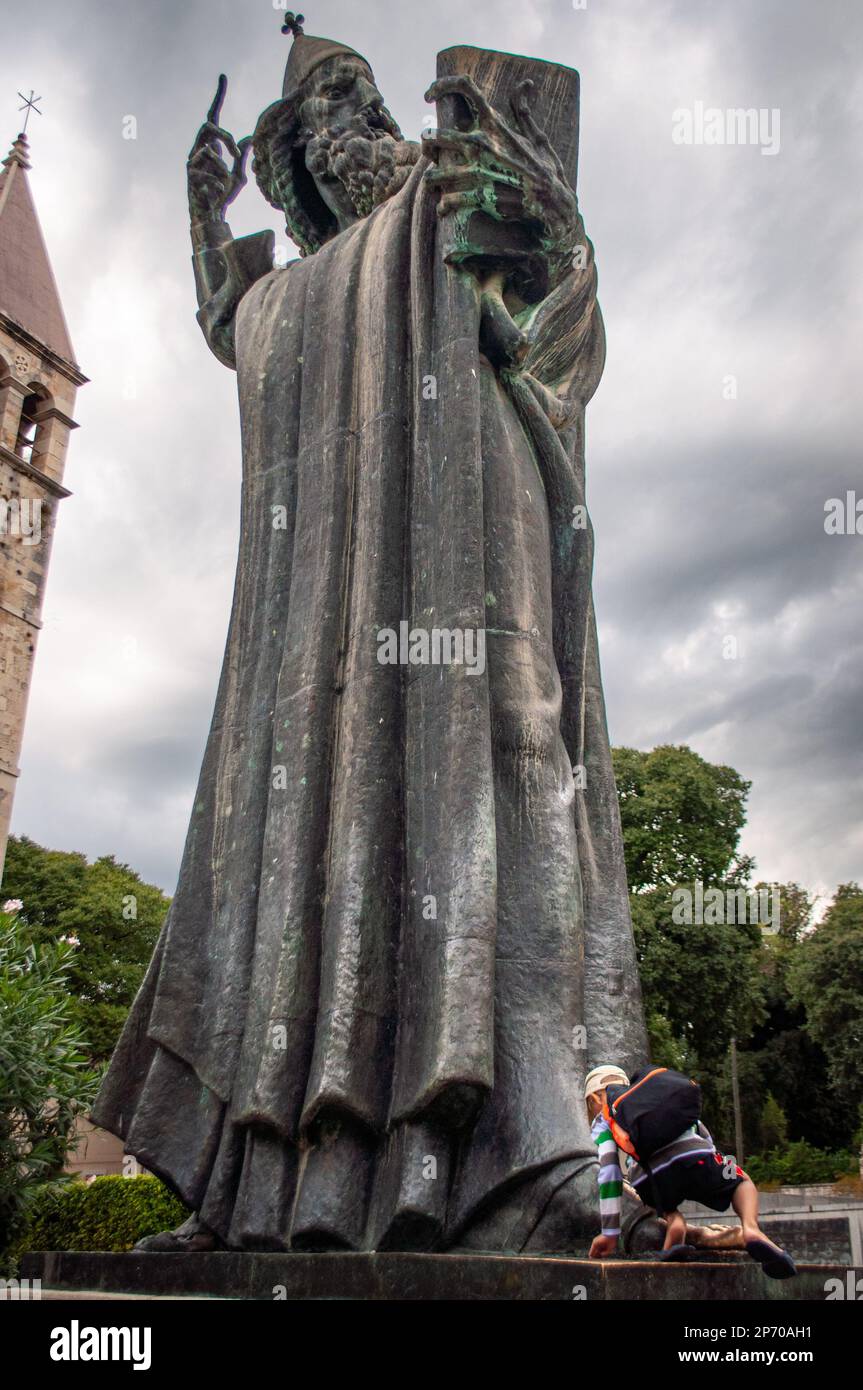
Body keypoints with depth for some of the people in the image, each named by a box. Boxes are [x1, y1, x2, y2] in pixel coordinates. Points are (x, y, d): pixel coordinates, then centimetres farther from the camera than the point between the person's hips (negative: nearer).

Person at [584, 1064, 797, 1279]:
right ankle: (750, 1229, -1)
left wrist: (610, 1232, 12)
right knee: (742, 1182, 30)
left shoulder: (602, 1120, 25)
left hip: (649, 1179, -1)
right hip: (693, 1157, 1)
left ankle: (674, 1223, -2)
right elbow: (700, 1130, 40)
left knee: (668, 1207, 34)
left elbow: (608, 1171, 12)